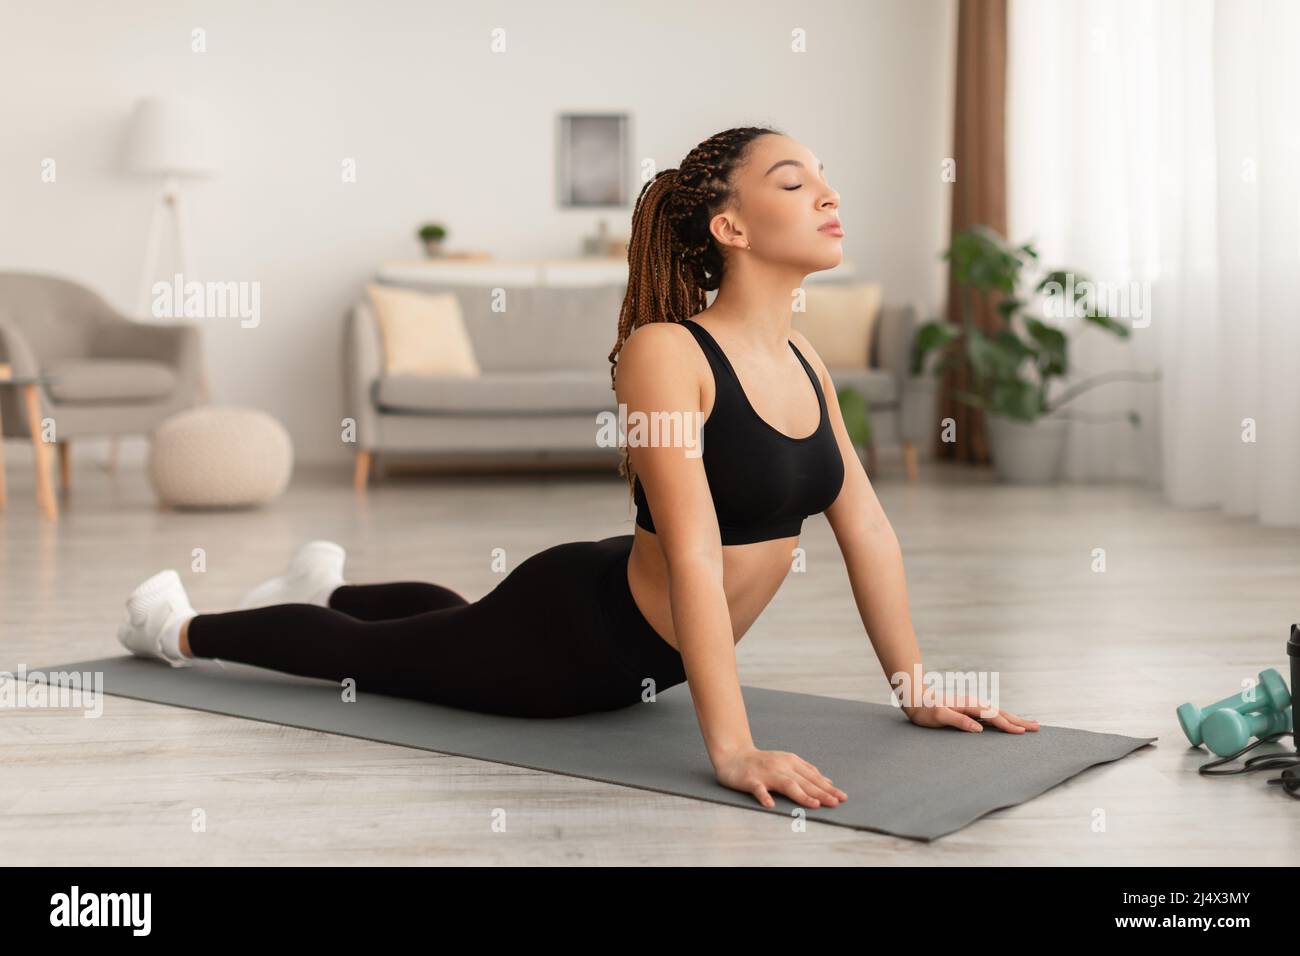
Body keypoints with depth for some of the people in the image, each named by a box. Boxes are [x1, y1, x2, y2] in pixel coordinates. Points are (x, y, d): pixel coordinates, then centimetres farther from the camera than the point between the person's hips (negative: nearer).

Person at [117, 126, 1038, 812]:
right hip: (570, 629, -7)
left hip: (643, 657, 7)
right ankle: (180, 627, 45)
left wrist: (916, 686, -1)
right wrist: (733, 748, -42)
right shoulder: (665, 352, -30)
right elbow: (693, 552, -38)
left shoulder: (804, 361, -5)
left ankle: (328, 586, 63)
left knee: (461, 618, 35)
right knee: (370, 655, 18)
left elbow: (866, 527, 0)